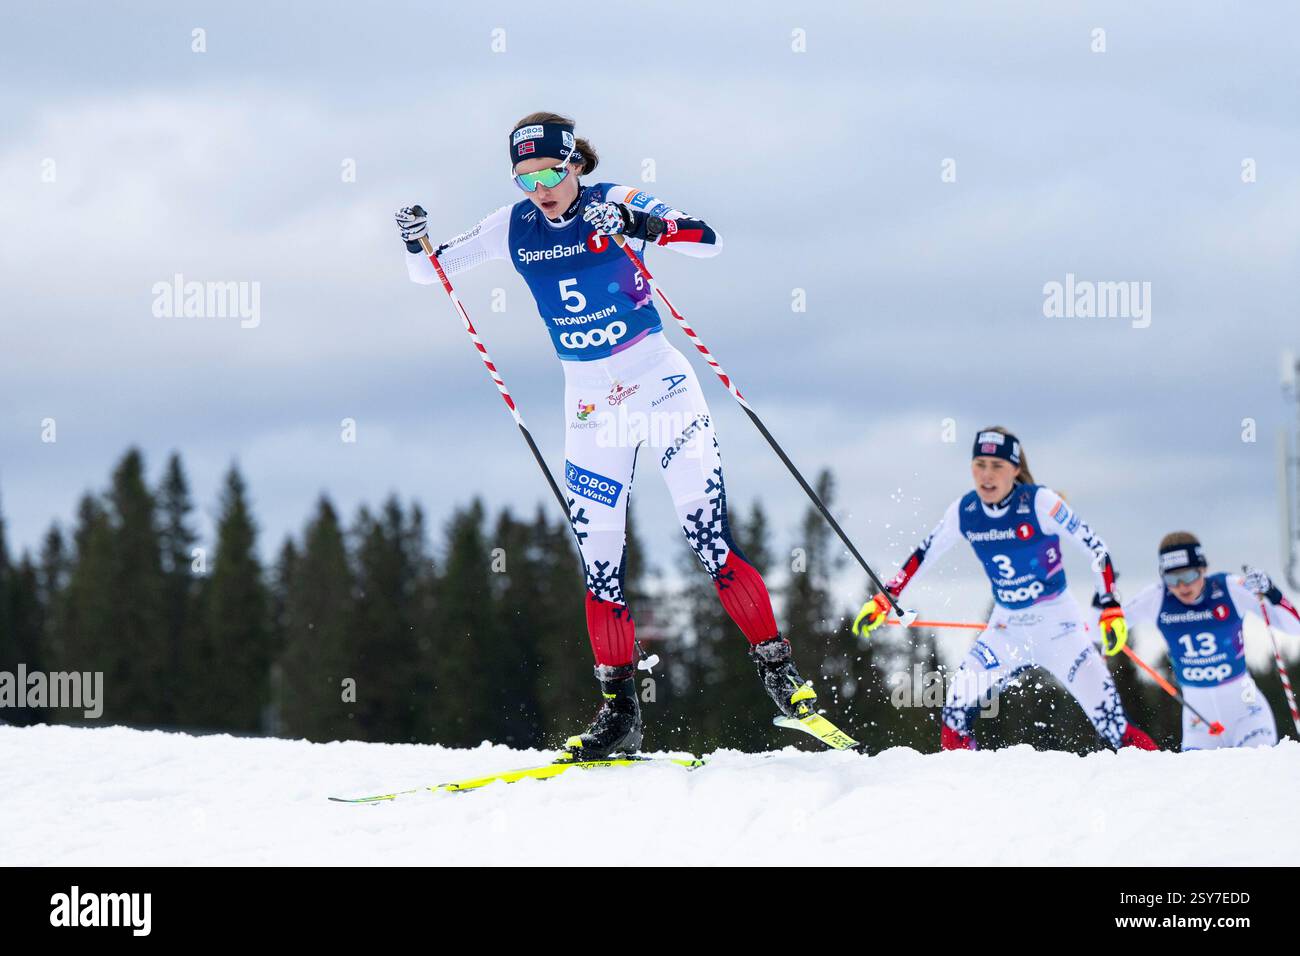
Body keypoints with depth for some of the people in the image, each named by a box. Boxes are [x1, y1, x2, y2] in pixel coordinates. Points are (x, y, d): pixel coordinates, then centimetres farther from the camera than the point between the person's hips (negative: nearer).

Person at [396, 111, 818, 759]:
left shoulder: (614, 202, -10)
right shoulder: (514, 228, 1)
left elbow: (707, 239, -23)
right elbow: (433, 270, 10)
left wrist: (641, 225, -40)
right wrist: (417, 244, -12)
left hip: (662, 389, -4)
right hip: (590, 408, 4)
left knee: (713, 545, -11)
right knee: (599, 567, 0)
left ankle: (780, 672, -2)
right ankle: (619, 711, 8)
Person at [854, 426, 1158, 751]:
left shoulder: (1039, 503, -17)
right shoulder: (964, 512, -3)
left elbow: (1095, 549, -14)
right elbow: (923, 554, 12)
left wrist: (1111, 609, -21)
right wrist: (884, 599, 11)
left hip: (1057, 624, -4)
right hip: (1006, 628, 4)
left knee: (1113, 727, -16)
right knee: (956, 714, -9)